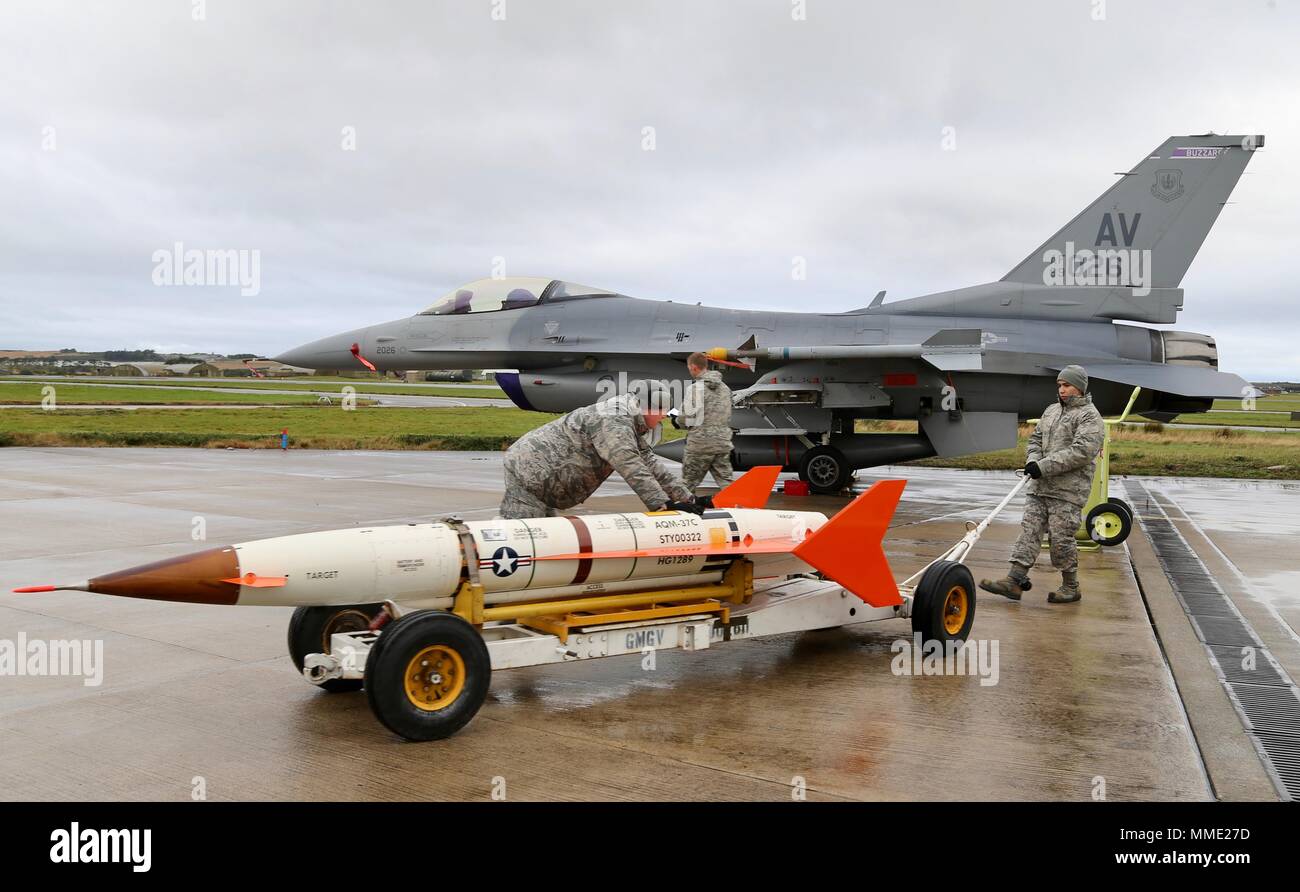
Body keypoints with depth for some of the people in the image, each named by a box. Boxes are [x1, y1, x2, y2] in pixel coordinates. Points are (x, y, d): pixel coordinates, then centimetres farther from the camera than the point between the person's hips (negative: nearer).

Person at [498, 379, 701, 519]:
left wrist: (688, 499, 9)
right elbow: (633, 471, -25)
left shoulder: (628, 421, 14)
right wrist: (664, 505, -24)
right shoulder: (614, 420, -19)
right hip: (528, 471, -10)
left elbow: (650, 463, 12)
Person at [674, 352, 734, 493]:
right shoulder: (725, 388, 12)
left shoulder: (695, 388, -11)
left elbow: (691, 419, -14)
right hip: (723, 442, 6)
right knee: (725, 481, 7)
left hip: (701, 443, -6)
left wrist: (677, 421, 5)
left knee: (688, 482, 7)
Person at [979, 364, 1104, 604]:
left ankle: (1071, 587, 13)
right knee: (1029, 530, 0)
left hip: (1068, 490, -7)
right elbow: (1036, 438, 22)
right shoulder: (1051, 410, 18)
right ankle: (1014, 581, -3)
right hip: (1040, 486, 7)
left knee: (1061, 538, -4)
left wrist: (1044, 467, -19)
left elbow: (1082, 452, -18)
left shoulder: (1090, 416, -6)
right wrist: (1033, 461, 0)